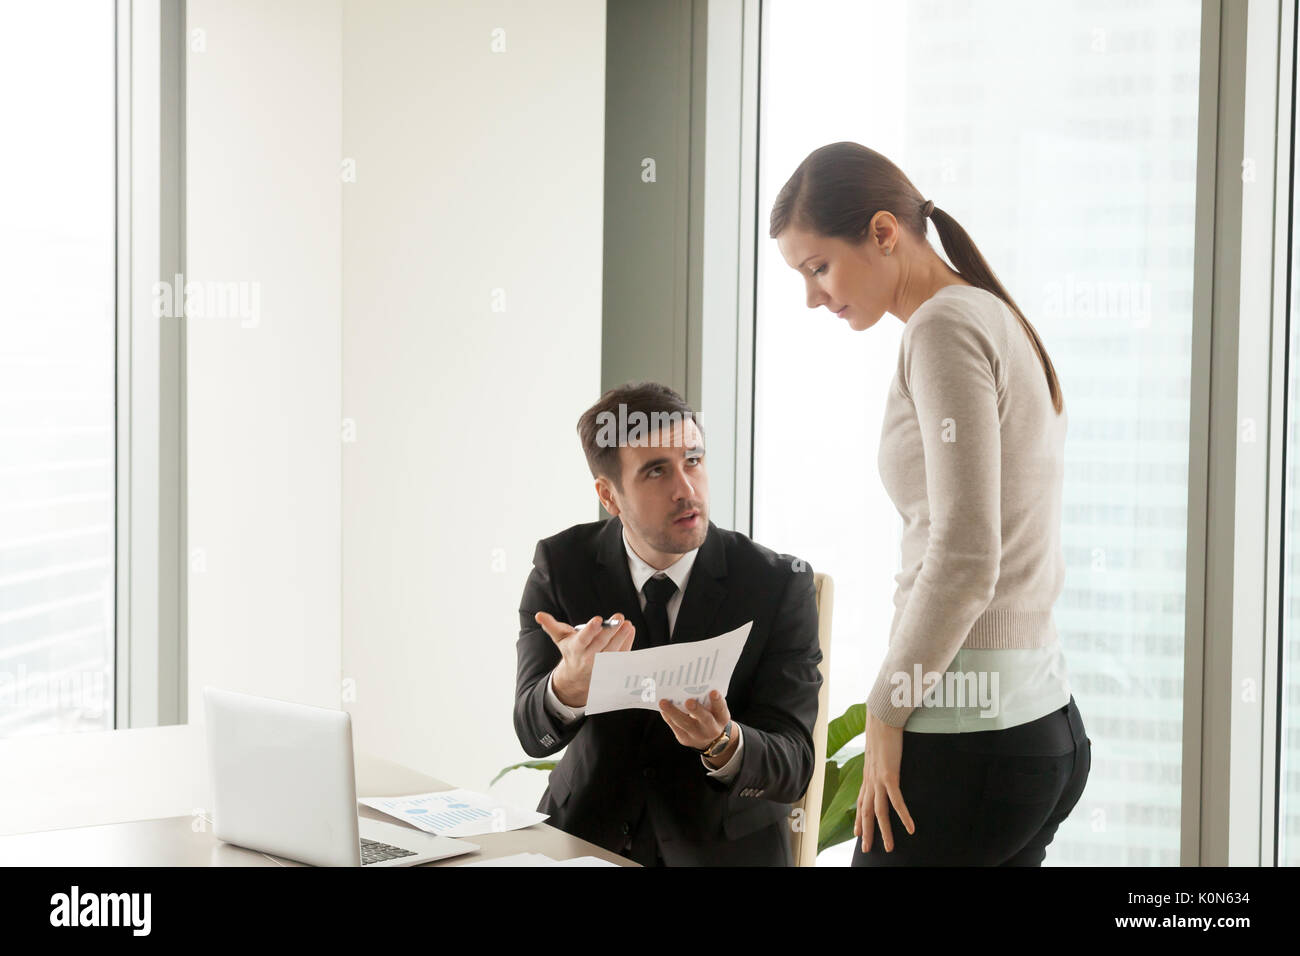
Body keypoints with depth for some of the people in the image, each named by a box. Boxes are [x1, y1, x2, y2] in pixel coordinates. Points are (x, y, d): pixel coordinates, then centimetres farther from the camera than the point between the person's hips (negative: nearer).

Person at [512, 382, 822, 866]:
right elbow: (534, 735, -11)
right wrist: (570, 683, -33)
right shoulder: (561, 563, -4)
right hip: (588, 827, 1)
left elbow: (792, 770, -11)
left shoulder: (780, 584, -9)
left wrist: (723, 742, -33)